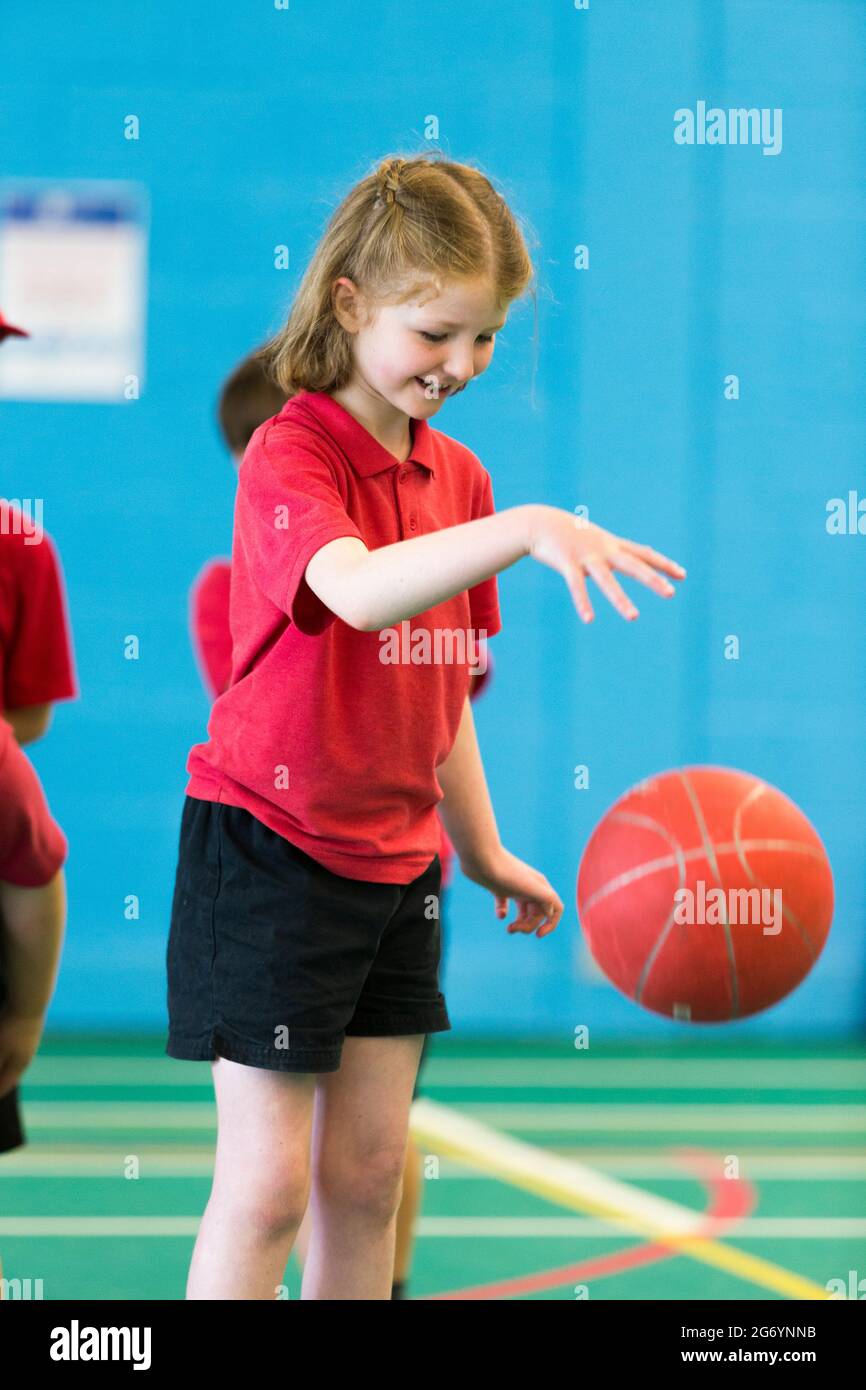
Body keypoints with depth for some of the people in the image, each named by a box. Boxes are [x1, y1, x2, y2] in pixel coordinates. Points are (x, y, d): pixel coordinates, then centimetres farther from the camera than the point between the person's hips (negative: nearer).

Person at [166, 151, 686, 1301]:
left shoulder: (458, 476, 7)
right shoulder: (290, 454, -16)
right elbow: (357, 590, -39)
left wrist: (484, 852, 18)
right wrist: (522, 530, -51)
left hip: (395, 863, 7)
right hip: (269, 852, -7)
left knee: (370, 1173, 8)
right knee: (268, 1183, -6)